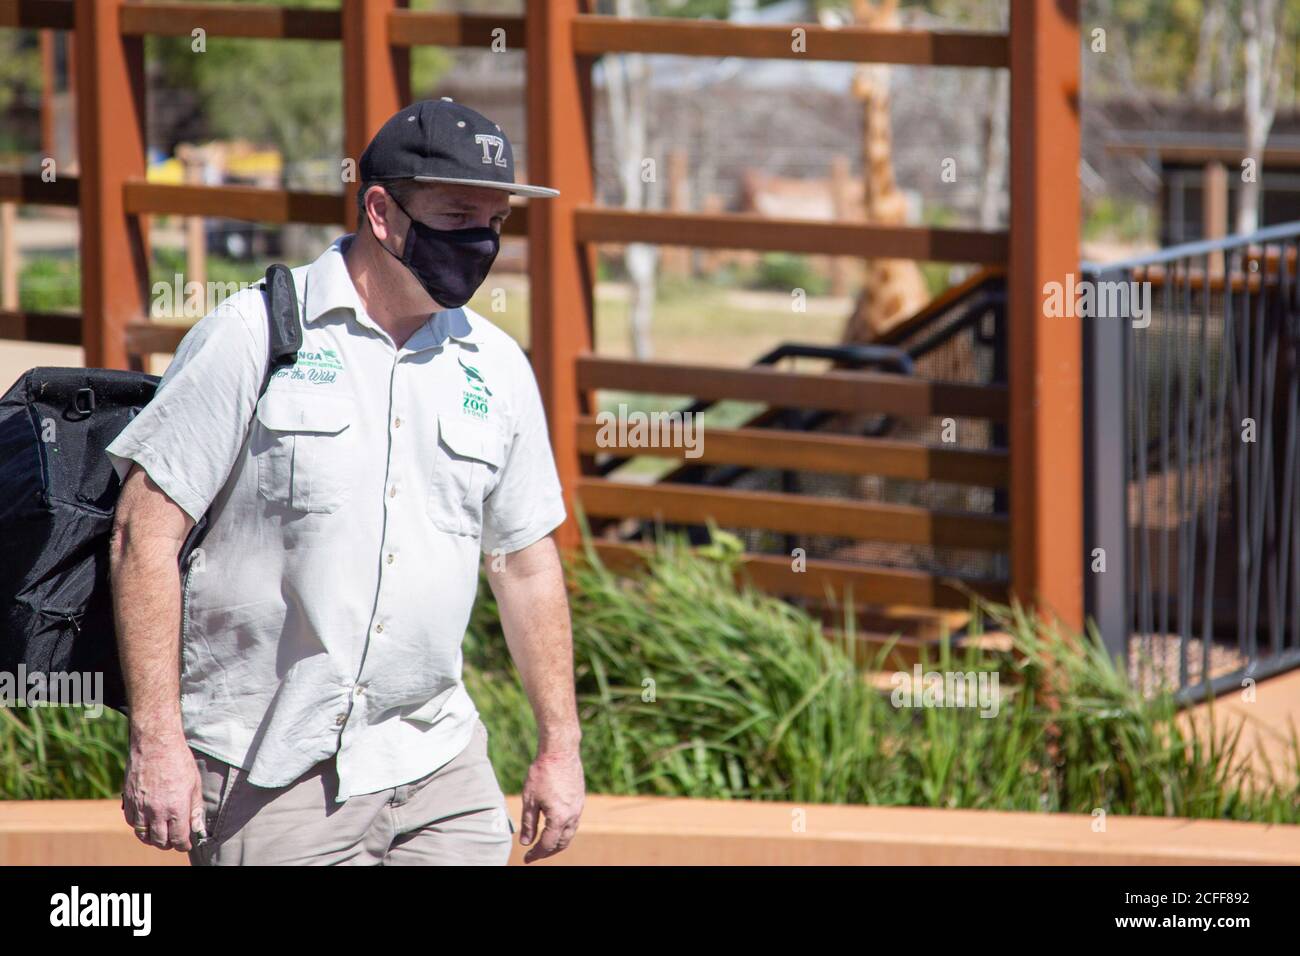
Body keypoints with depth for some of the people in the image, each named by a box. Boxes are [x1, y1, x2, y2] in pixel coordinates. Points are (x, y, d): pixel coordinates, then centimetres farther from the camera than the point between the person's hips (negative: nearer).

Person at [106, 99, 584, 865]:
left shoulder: (497, 367, 10)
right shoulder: (254, 336, -6)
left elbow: (527, 559, 18)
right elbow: (147, 528, -8)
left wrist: (561, 745, 16)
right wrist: (156, 739, -14)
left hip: (442, 768, 5)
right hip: (270, 774, -5)